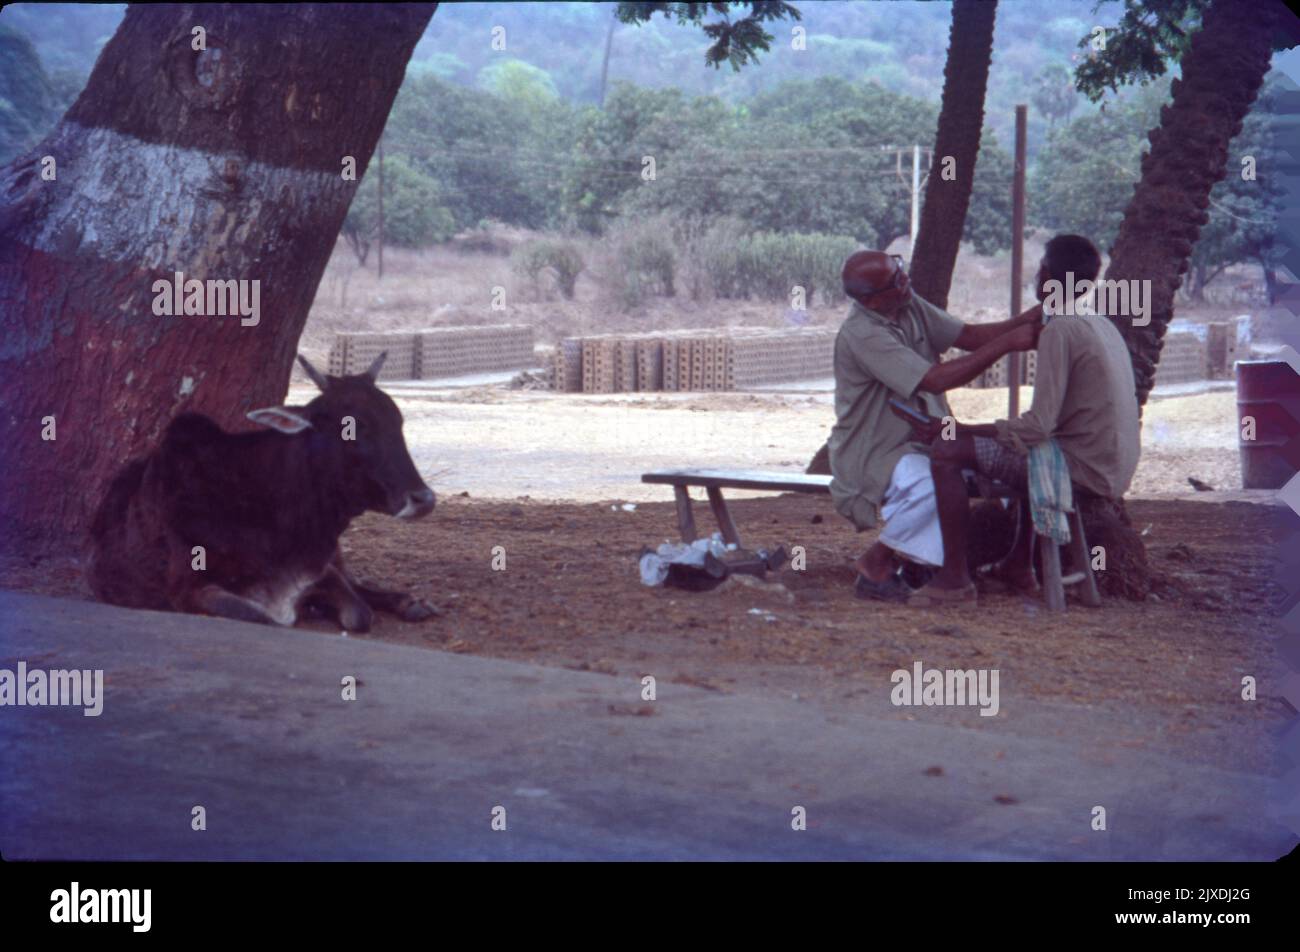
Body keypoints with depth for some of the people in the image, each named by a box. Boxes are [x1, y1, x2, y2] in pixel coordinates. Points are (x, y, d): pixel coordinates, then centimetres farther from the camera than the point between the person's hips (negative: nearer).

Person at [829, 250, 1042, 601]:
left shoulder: (911, 307, 4)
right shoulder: (862, 335, -24)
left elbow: (969, 335, 1)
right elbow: (936, 380, -30)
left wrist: (1028, 319, -16)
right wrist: (1007, 343, -29)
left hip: (918, 440, 9)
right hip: (871, 455, -9)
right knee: (934, 486, -35)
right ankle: (876, 563, -12)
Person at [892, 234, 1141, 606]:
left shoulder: (1060, 330, -16)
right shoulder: (1103, 325, 13)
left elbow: (1039, 426, -21)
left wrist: (954, 429, -17)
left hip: (1083, 468, -10)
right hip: (1114, 469, 10)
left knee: (946, 451, -12)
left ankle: (955, 578, -9)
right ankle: (1018, 566, 37)